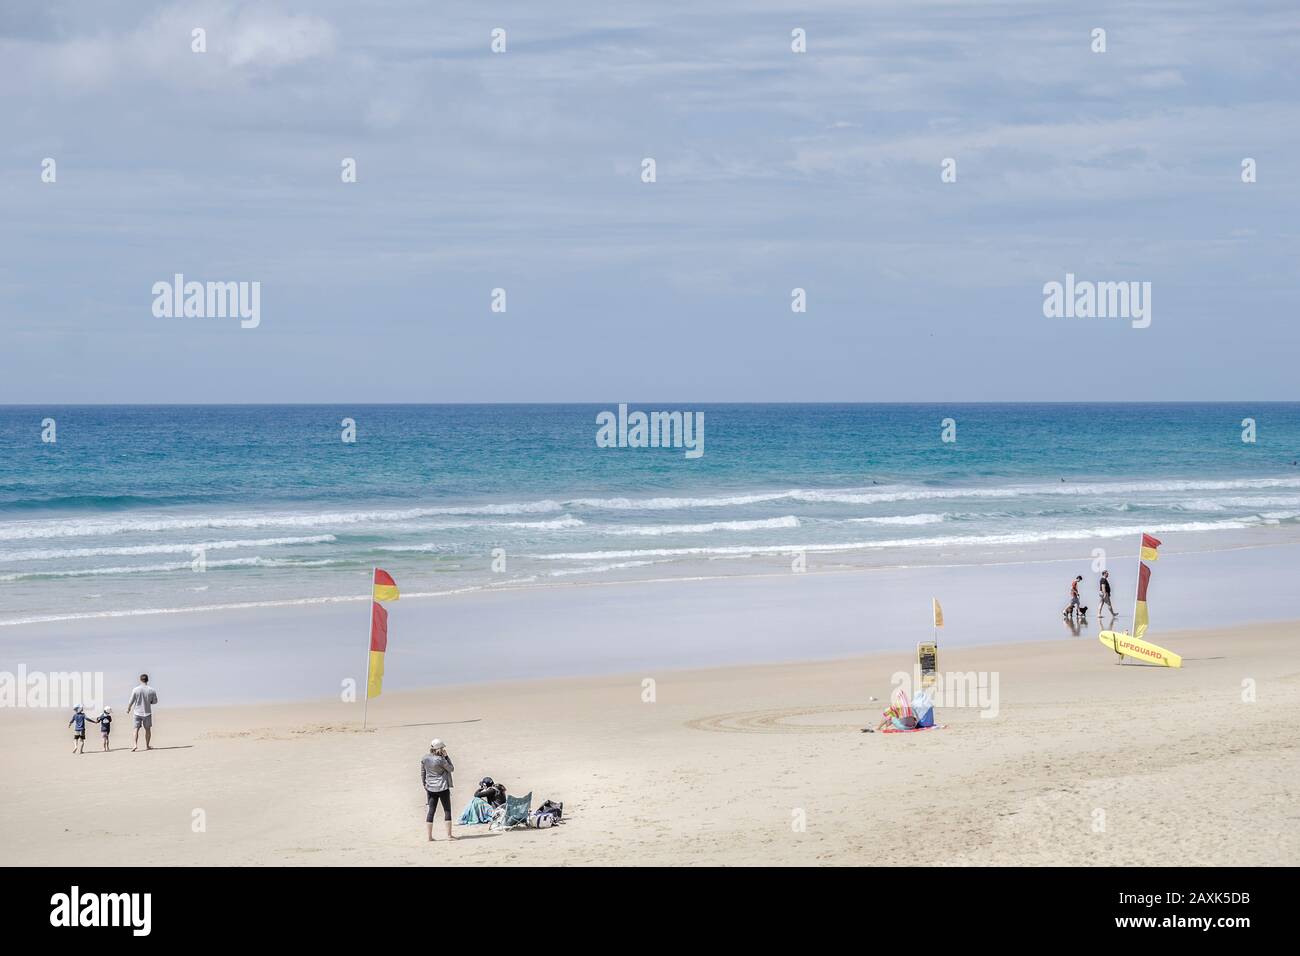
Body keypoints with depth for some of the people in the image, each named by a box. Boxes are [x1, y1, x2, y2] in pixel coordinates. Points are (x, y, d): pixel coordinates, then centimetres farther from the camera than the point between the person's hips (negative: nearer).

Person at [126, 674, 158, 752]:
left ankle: (135, 745, -16)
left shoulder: (136, 690, -9)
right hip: (147, 713, 1)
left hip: (137, 712, -1)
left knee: (136, 729, 0)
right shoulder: (151, 690, -6)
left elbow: (131, 701, -4)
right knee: (148, 729, 16)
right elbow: (155, 701, 4)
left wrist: (128, 708, 14)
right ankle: (147, 745, 21)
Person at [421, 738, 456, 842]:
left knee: (431, 810, 8)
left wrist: (424, 785, 19)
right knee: (447, 811, 4)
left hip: (430, 788, 5)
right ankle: (449, 835, 3)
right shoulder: (440, 760, -17)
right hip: (442, 788, -5)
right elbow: (451, 769, -3)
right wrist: (446, 756, -5)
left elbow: (422, 773, 8)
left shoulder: (425, 758, 0)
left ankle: (429, 836, 7)